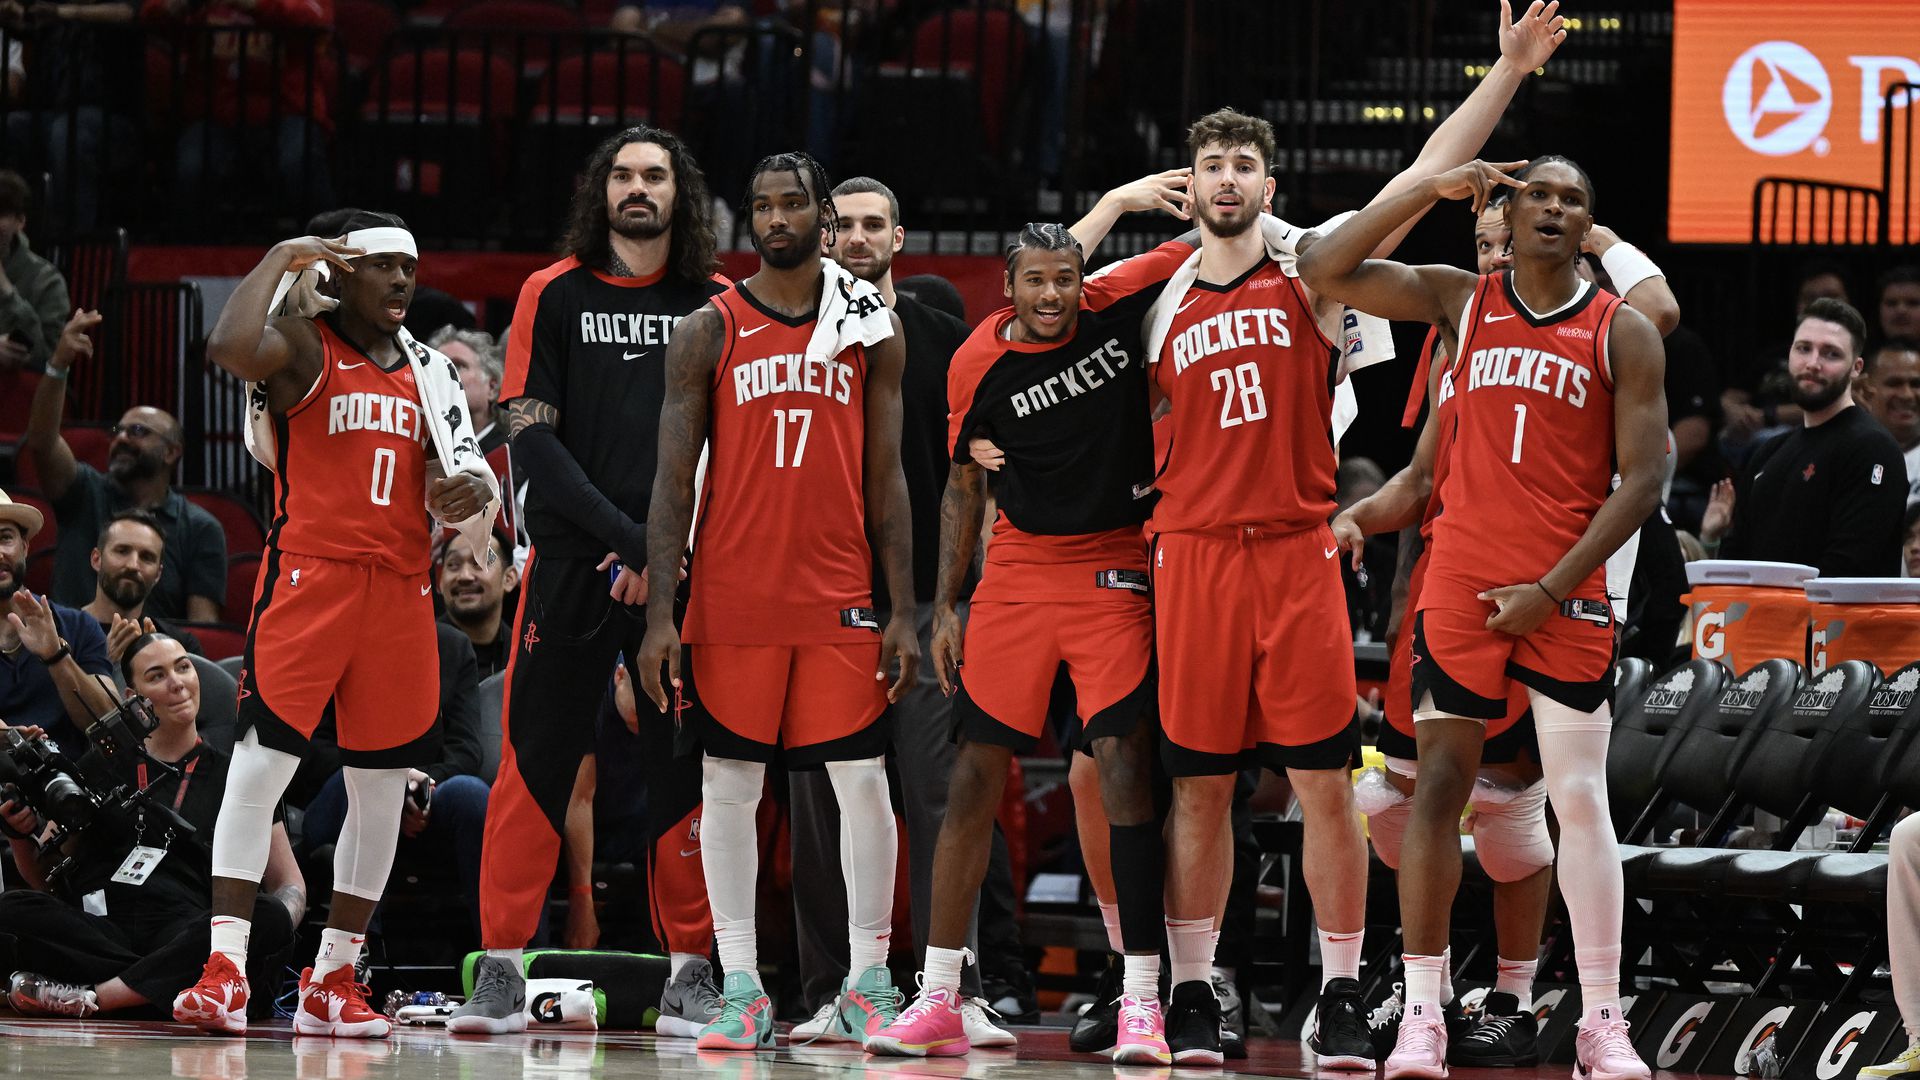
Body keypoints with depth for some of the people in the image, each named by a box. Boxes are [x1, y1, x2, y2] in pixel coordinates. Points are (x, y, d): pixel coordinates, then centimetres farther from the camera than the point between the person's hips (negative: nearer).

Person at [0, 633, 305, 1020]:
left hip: (182, 938, 0)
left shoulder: (233, 776, 17)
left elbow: (289, 885, 15)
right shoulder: (101, 767, 20)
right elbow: (44, 878, 21)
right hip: (101, 927, 0)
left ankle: (88, 996, -34)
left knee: (268, 917, -33)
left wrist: (279, 922, -8)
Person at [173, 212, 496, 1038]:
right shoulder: (303, 346, -3)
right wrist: (282, 258, -15)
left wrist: (467, 493, -7)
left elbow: (465, 474, 17)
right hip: (308, 574, -6)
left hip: (400, 587, 6)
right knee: (261, 762, -13)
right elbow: (230, 347, -25)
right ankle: (224, 972, -15)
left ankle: (332, 979, 16)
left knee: (383, 784, 7)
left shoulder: (428, 372, 16)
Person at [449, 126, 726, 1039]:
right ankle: (501, 971, 1)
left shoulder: (713, 306, 10)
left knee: (686, 766, 2)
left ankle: (689, 972, 10)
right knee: (536, 761, -4)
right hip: (573, 566, -2)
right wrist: (628, 539, -11)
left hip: (685, 574, 2)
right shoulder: (554, 295, 4)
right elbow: (533, 441, -3)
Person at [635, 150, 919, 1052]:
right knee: (728, 785, 1)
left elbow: (886, 479, 7)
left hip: (840, 599, 1)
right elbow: (673, 480, 0)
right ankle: (740, 990, 7)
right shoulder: (710, 333, 2)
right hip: (733, 597, -1)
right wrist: (659, 614, -7)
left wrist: (903, 611, 0)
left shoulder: (872, 329, 6)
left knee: (863, 781, -2)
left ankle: (868, 981, 7)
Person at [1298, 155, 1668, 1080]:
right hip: (1460, 585, 2)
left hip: (1566, 595, -2)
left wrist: (1552, 589, -10)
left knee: (1580, 797, -4)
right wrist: (1434, 190, -7)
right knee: (1439, 786, -1)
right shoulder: (1460, 301, 7)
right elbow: (1325, 271, 1)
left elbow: (1642, 479, -3)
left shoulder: (1623, 334, 1)